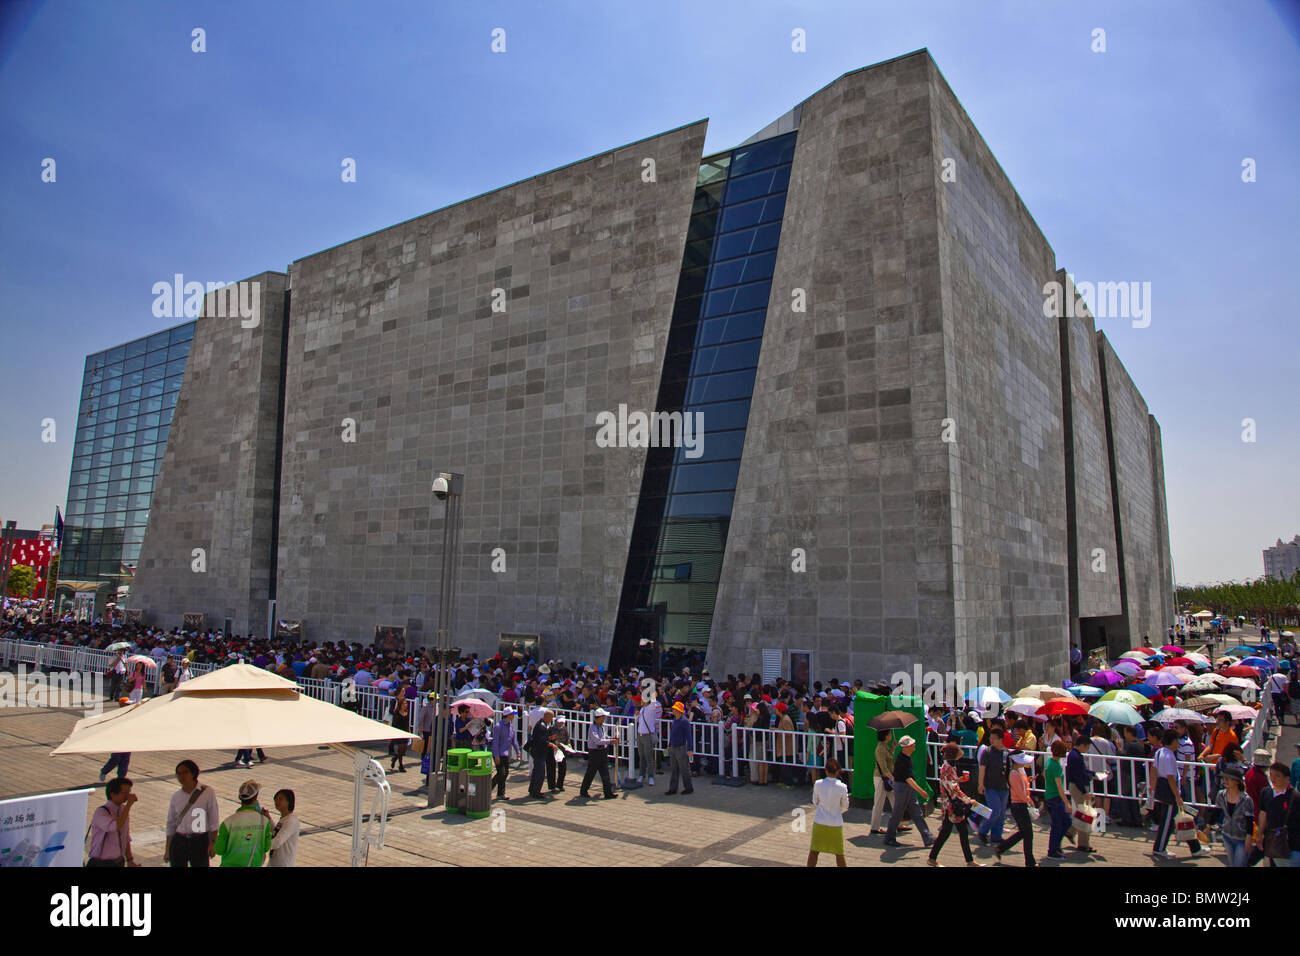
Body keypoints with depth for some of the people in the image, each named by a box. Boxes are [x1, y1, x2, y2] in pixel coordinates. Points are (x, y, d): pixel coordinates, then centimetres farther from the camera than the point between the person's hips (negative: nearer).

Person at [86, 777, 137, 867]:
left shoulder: (123, 809, 0)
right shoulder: (100, 813, -21)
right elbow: (116, 826, -40)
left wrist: (130, 860, 9)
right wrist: (129, 804, -35)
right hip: (101, 863, -6)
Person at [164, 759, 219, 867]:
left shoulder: (207, 792, -6)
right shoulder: (176, 796, 5)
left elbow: (213, 820, -5)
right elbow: (171, 824, 12)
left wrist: (212, 842, -10)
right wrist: (167, 849, 12)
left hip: (200, 842, -3)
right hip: (178, 842, 3)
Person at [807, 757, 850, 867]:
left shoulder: (818, 784, -10)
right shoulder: (842, 787, -12)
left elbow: (815, 803, 4)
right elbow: (845, 806, 2)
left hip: (819, 822, 1)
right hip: (836, 823, -1)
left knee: (814, 851, 11)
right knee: (839, 853, 12)